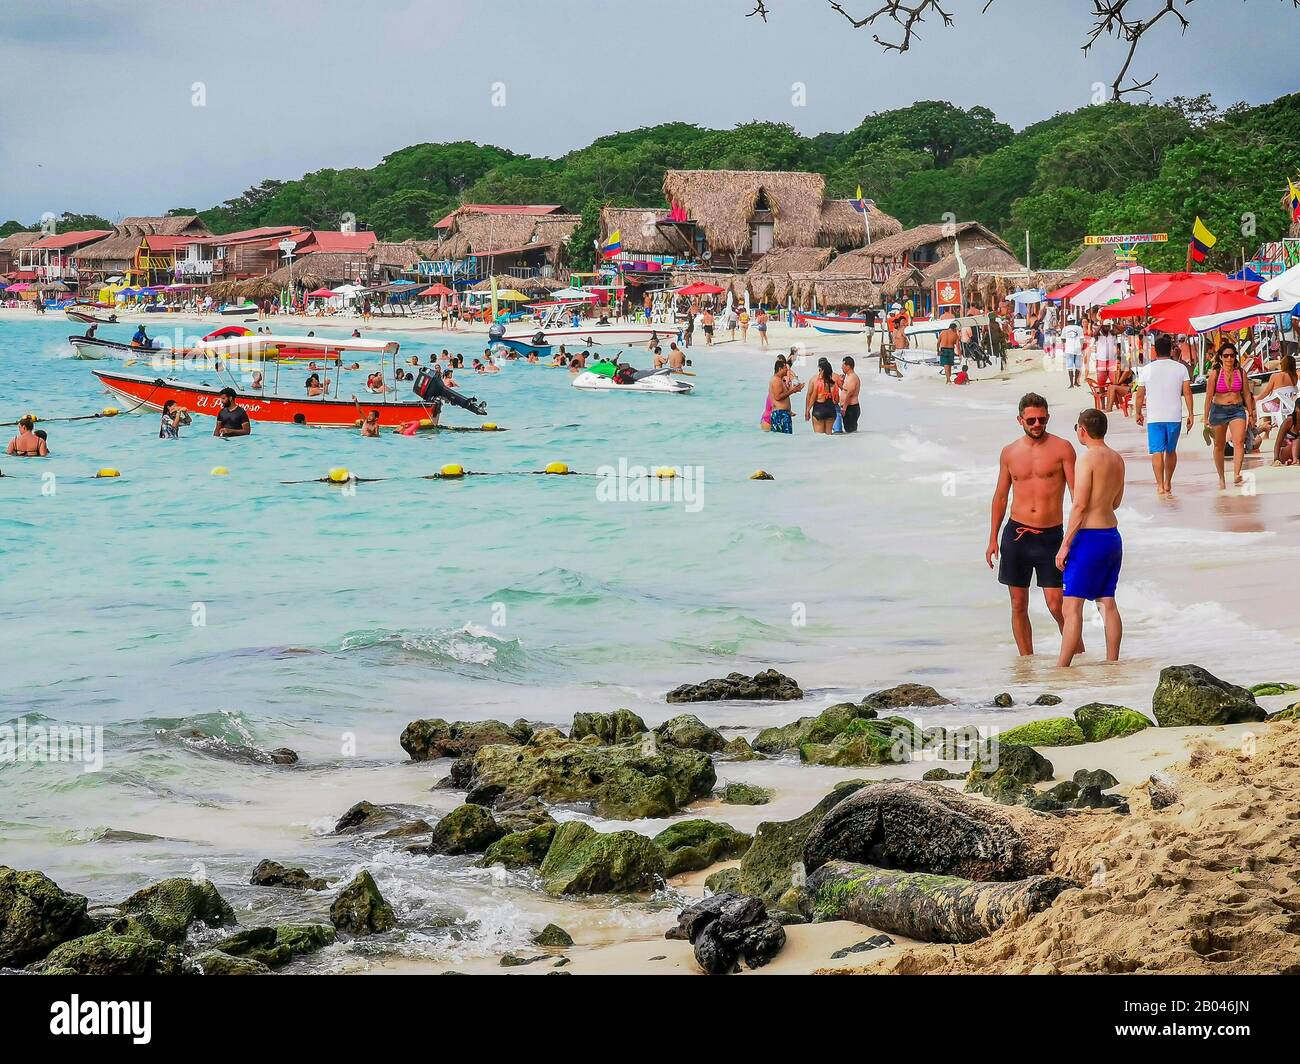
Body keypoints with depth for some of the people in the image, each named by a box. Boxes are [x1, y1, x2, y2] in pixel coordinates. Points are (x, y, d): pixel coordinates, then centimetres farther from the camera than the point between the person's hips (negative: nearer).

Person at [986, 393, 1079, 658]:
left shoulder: (1061, 448, -2)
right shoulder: (1009, 453, 8)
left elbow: (1077, 493, -4)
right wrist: (993, 539, 13)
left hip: (1050, 535, -3)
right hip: (1016, 534, 3)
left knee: (1056, 605, -8)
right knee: (1018, 605, 6)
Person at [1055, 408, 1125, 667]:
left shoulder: (1088, 458, -14)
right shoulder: (1117, 459, 10)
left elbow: (1080, 505, -18)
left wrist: (1065, 545, -16)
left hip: (1090, 537, -8)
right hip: (1112, 536, 8)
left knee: (1072, 605, -7)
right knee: (1107, 602, 13)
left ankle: (1061, 669, -9)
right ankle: (1113, 664, 14)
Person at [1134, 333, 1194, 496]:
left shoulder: (1146, 369, -1)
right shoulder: (1181, 368, 0)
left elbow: (1140, 395, 4)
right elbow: (1187, 393, -3)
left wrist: (1139, 413, 18)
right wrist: (1191, 414, 4)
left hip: (1154, 417, -1)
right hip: (1175, 416, 2)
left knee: (1157, 451, -2)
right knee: (1171, 450, 17)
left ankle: (1160, 485, -11)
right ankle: (1168, 483, 26)